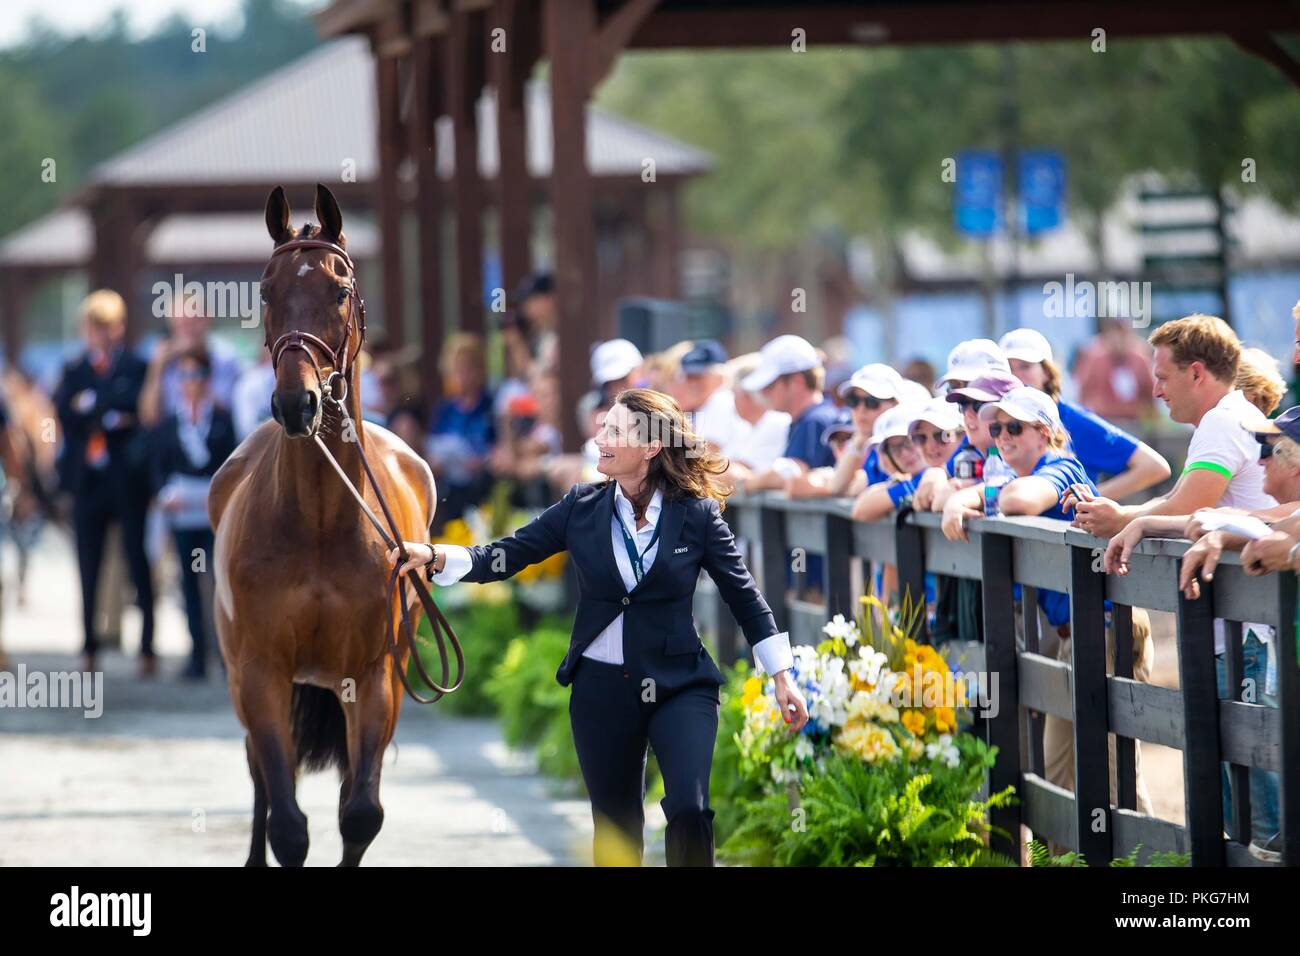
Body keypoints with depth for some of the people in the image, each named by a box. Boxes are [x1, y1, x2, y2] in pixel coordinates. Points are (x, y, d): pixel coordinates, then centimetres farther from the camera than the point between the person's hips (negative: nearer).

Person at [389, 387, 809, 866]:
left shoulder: (697, 513, -7)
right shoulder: (582, 507, -2)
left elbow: (743, 595, 0)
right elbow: (506, 555, -4)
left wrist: (782, 677, 1)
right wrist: (434, 556, -20)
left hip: (679, 684, -3)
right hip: (601, 686, 3)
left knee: (689, 809, -19)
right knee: (615, 825, 12)